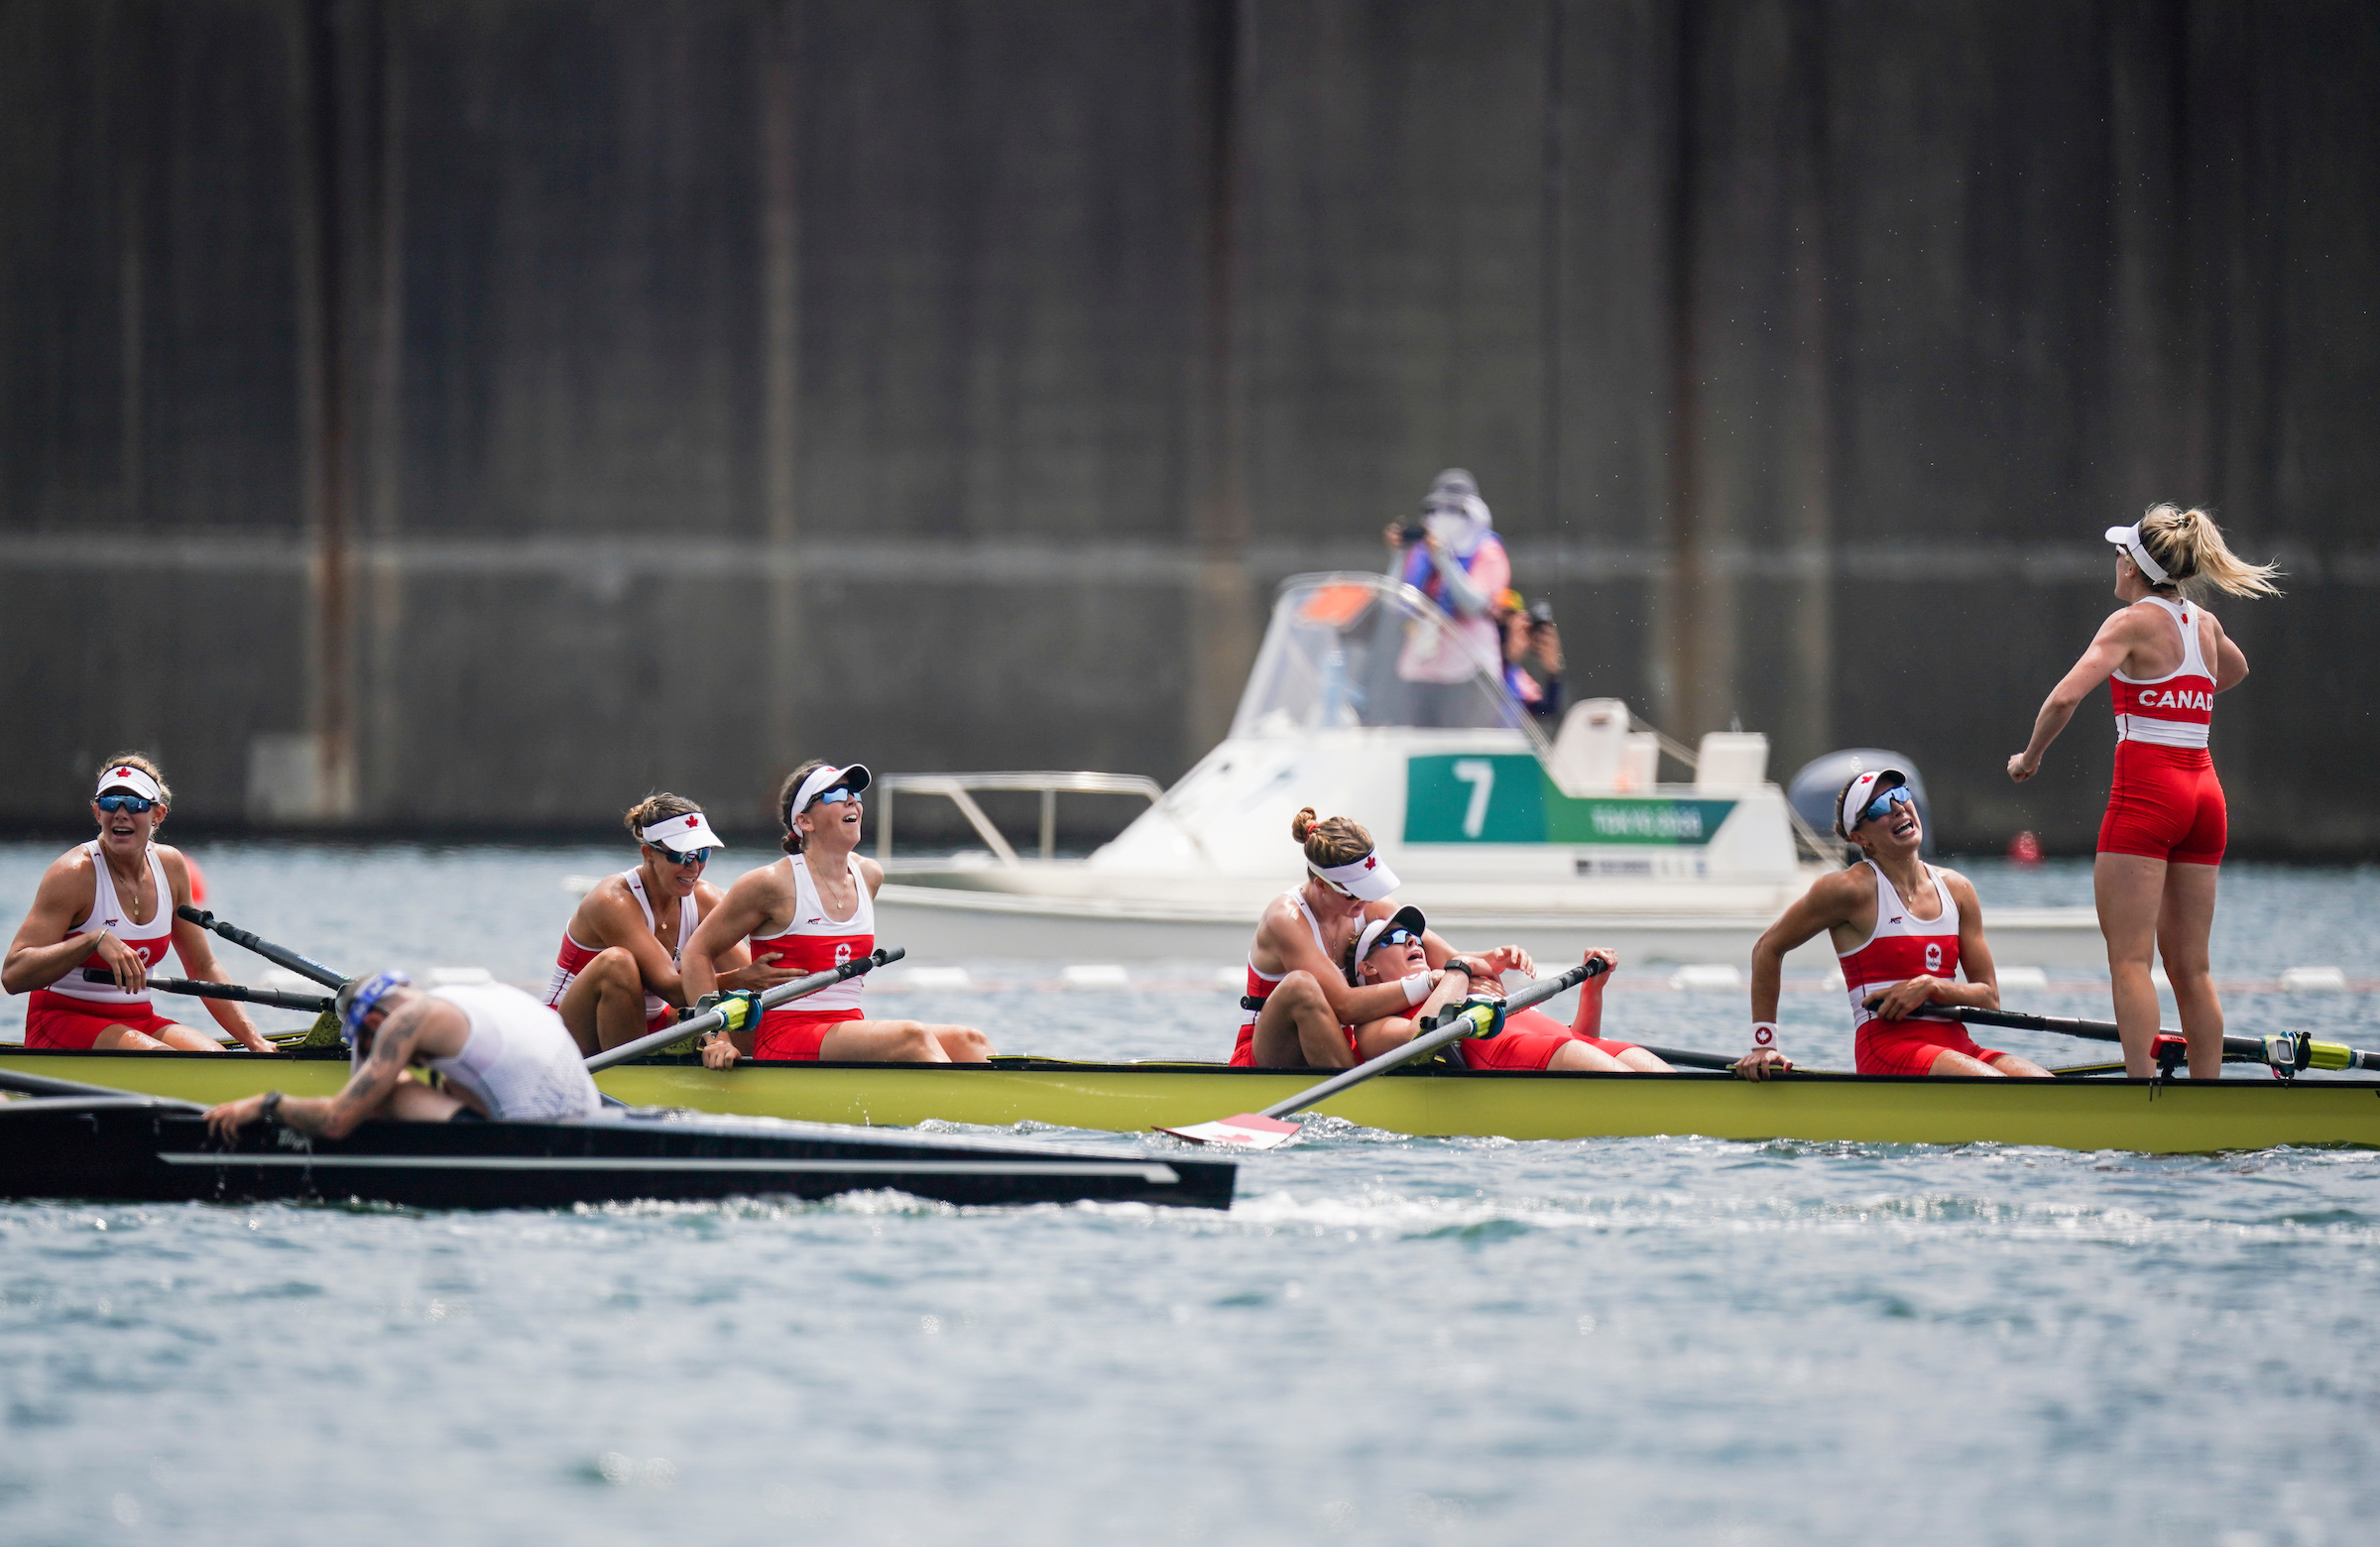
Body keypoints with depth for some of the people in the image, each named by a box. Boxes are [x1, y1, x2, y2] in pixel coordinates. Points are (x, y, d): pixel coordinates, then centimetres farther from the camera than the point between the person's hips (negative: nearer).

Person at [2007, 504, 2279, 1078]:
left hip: (2145, 794, -7)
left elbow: (2065, 696, -19)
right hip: (2204, 792, 7)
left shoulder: (2132, 623, -6)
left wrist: (2029, 757, -4)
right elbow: (2234, 669, 38)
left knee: (2130, 959, -8)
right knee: (2190, 967, 8)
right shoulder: (2205, 623, 13)